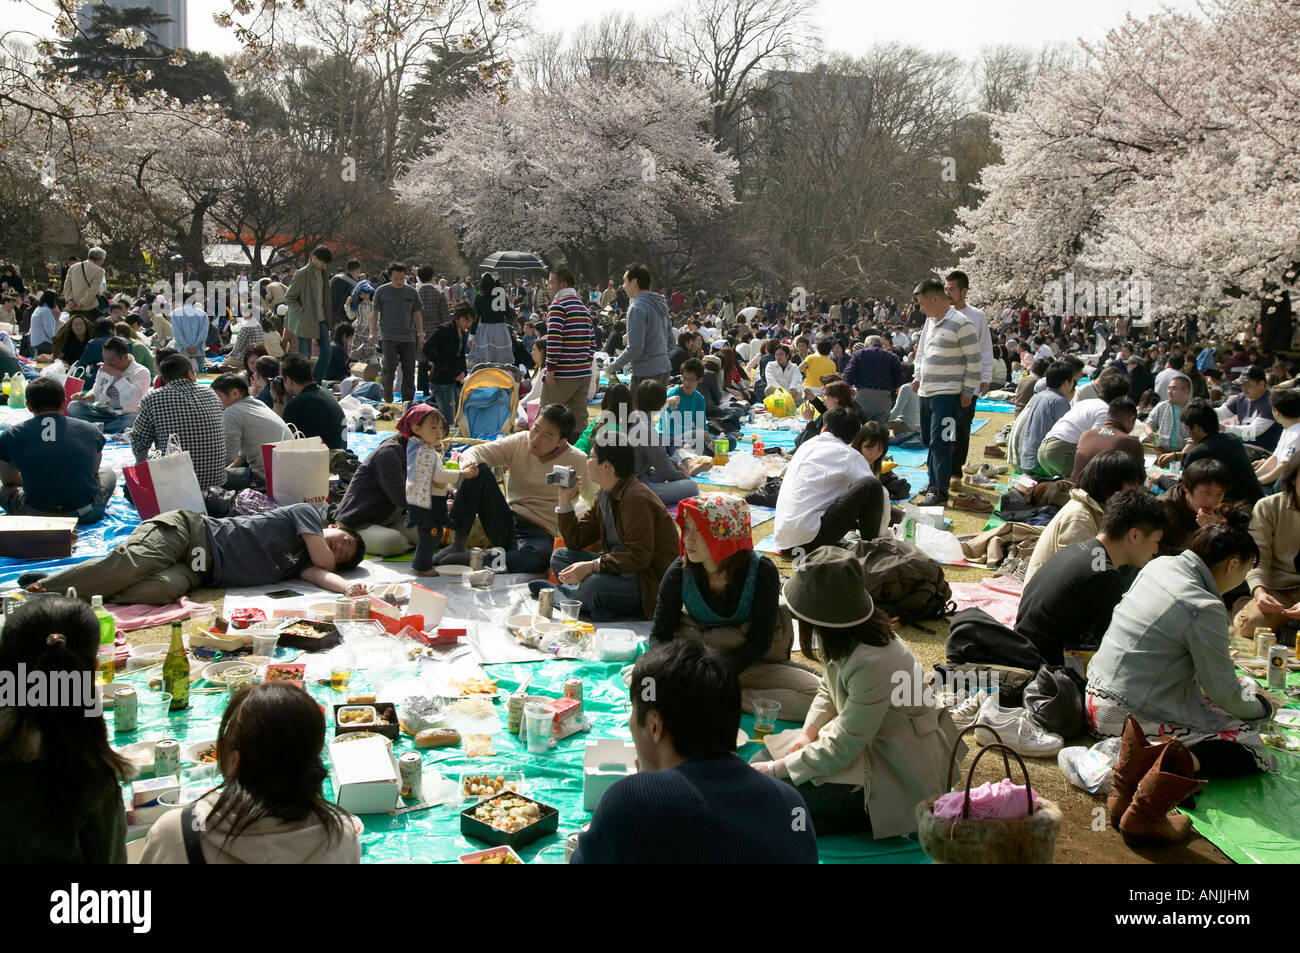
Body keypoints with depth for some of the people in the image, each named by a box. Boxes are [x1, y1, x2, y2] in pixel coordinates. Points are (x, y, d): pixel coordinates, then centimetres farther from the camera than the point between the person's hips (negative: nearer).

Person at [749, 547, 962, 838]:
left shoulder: (872, 664, -34)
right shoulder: (845, 636, -8)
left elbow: (839, 751, -25)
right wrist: (808, 732, -3)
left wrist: (775, 770, -18)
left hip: (902, 772, -9)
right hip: (865, 736, 9)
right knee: (761, 760, 2)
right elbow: (829, 689, 13)